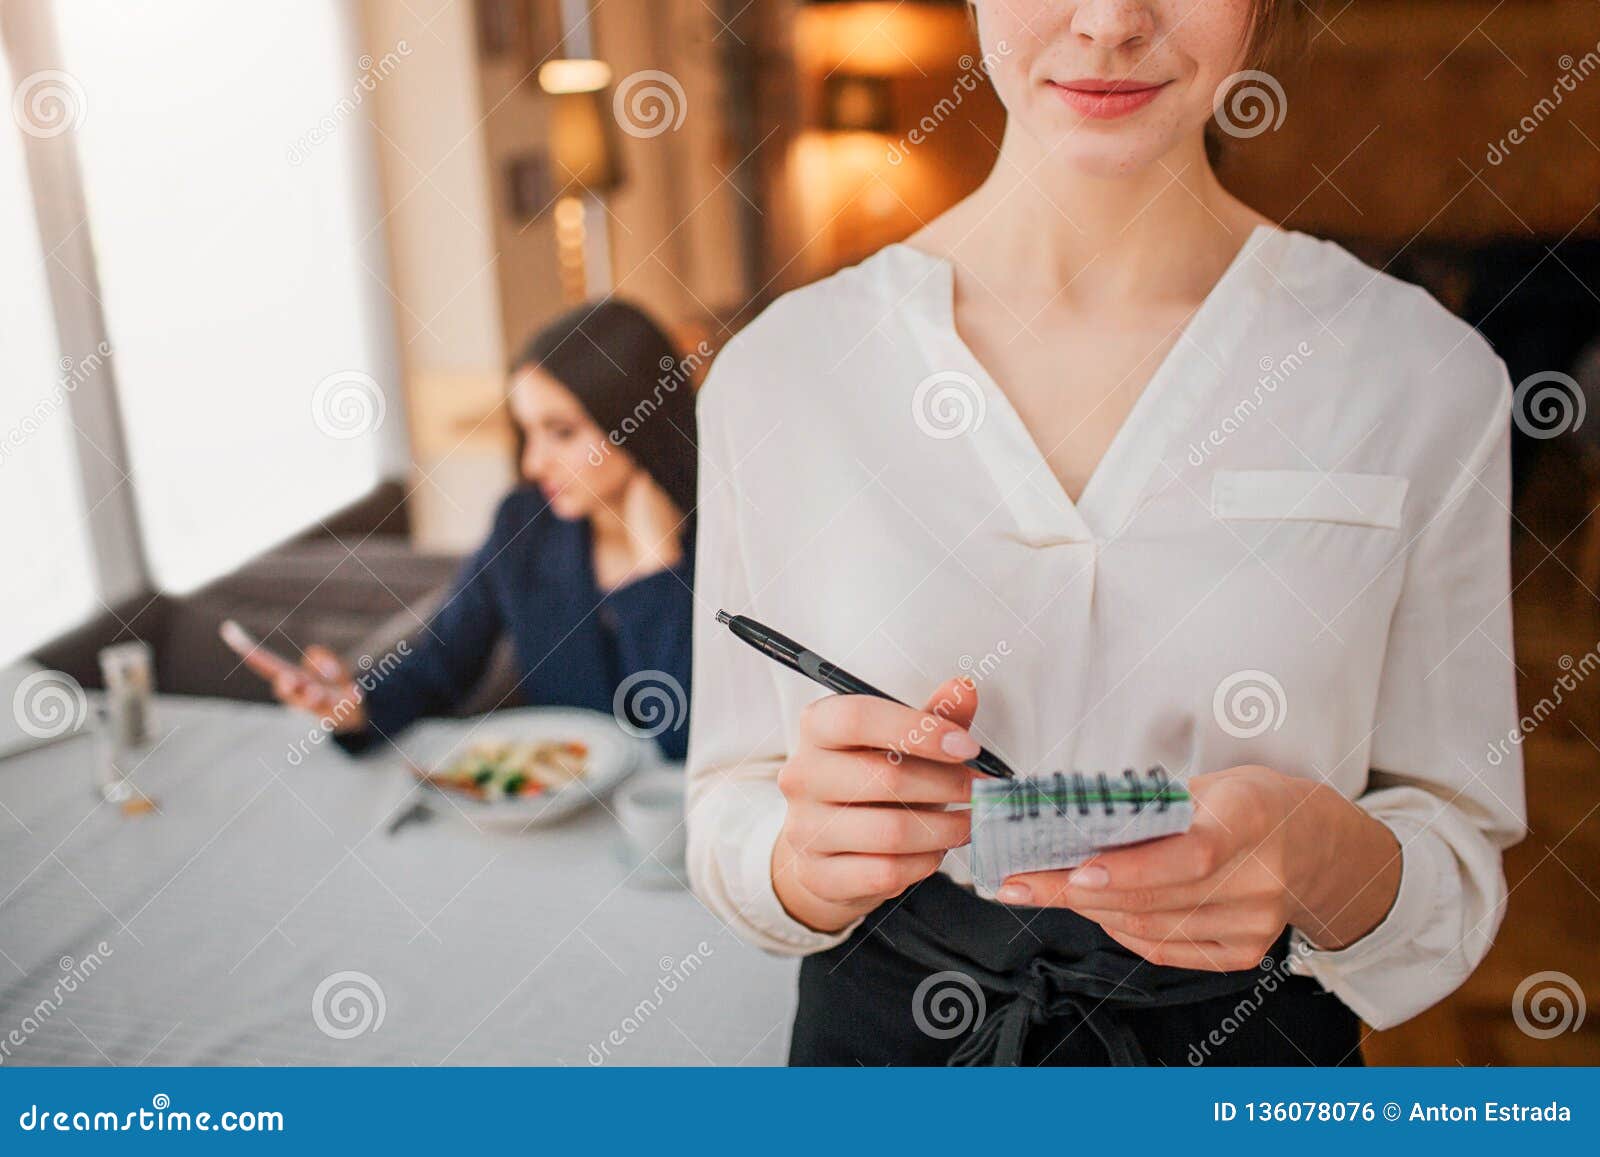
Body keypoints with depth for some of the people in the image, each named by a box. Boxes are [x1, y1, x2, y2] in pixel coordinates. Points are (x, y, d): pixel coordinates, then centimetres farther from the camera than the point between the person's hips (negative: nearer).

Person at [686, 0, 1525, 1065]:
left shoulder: (1425, 375, -12)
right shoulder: (778, 369, -12)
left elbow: (1463, 848, -6)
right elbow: (728, 810, -6)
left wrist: (1329, 860, -27)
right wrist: (812, 858, -27)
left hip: (1254, 1056, 1)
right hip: (881, 1038, 0)